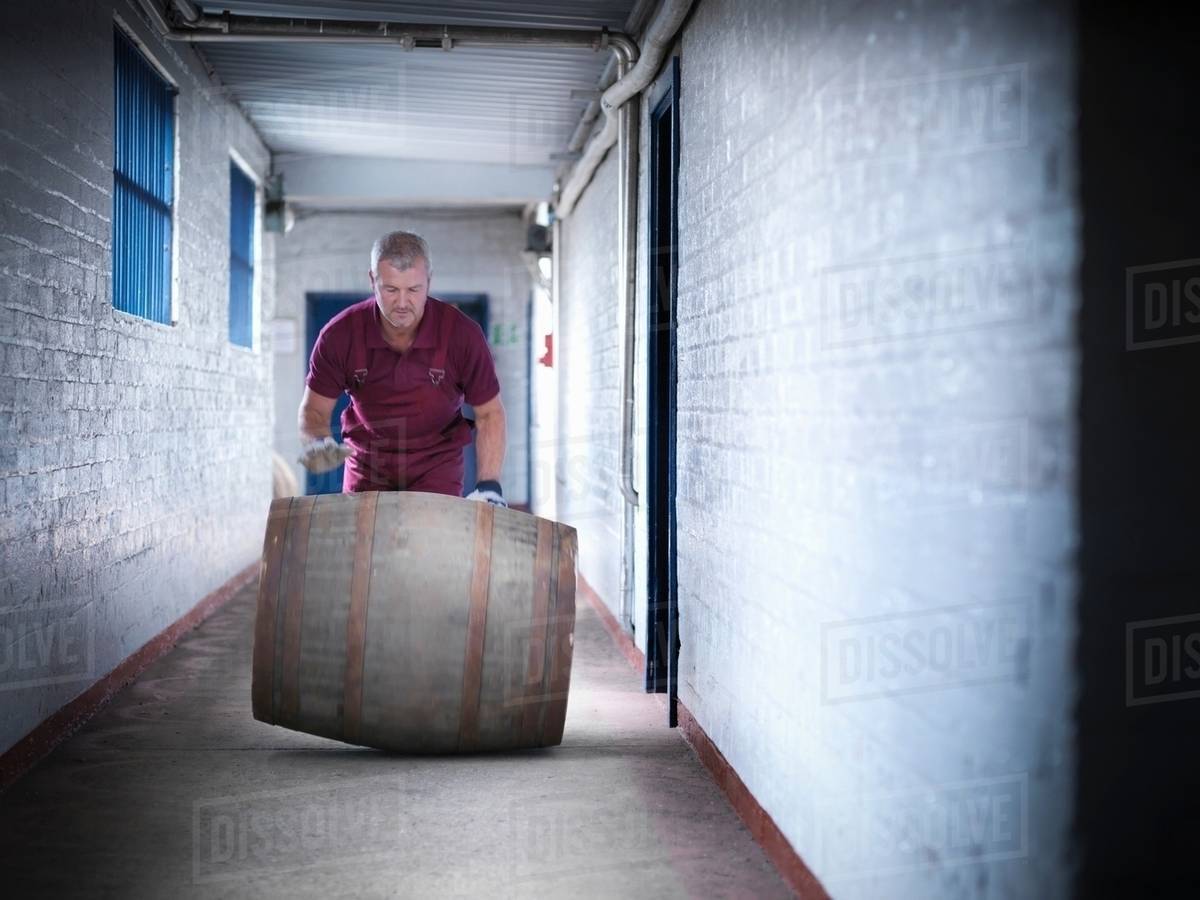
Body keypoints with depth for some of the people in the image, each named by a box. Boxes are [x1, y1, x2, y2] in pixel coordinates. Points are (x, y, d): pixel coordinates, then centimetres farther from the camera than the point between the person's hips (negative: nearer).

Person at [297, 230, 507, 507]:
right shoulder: (339, 335, -18)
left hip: (437, 466, -1)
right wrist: (317, 443, -29)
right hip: (367, 468, 1)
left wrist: (489, 485, -20)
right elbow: (314, 409, -6)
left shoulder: (462, 334, -20)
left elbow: (489, 413, -9)